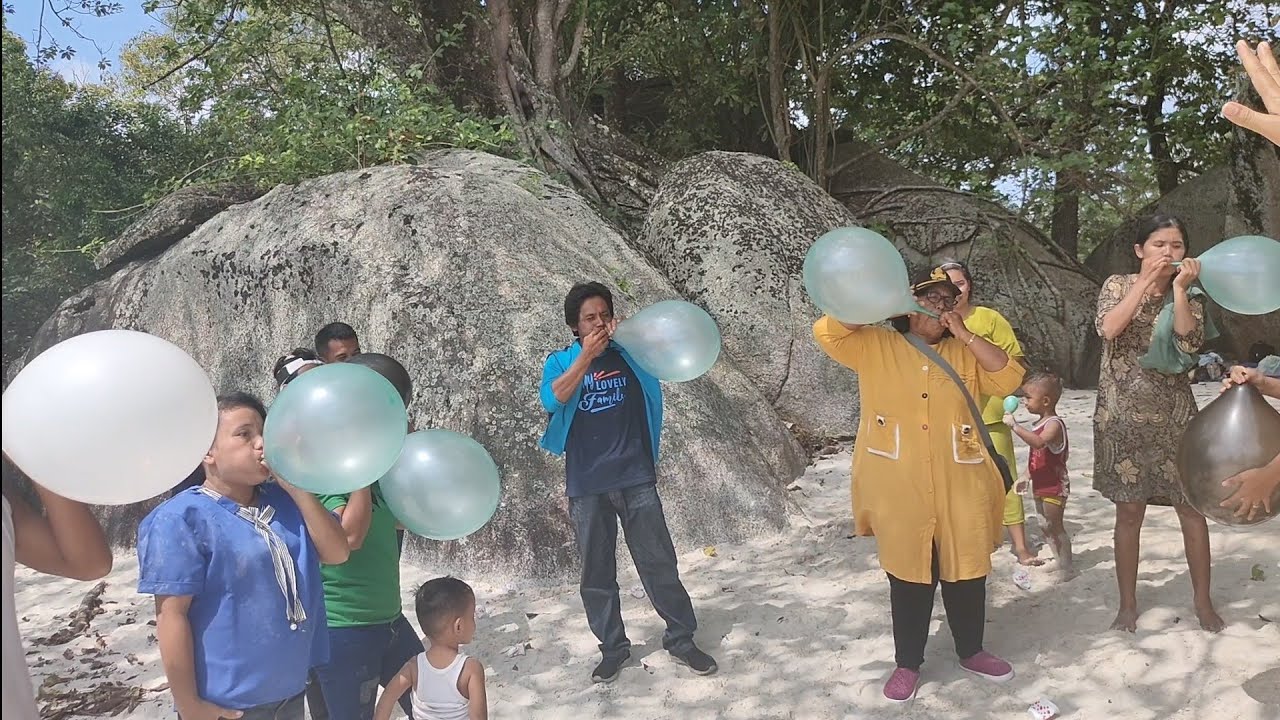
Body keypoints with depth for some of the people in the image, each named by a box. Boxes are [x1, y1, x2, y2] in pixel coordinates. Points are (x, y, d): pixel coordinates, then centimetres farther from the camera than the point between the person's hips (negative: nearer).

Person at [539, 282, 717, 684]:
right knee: (596, 572, 9)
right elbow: (554, 399, -14)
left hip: (636, 478, 0)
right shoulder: (561, 361, 3)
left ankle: (681, 639, 19)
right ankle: (613, 648, 24)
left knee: (659, 562, 5)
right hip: (586, 486, 0)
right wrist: (586, 355, -18)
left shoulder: (629, 353, 6)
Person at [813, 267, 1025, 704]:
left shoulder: (965, 352, 9)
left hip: (959, 488, 2)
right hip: (900, 490, -2)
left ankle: (971, 652, 35)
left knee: (966, 574, 13)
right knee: (908, 578, 9)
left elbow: (1009, 379, -3)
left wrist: (965, 335, -8)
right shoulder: (875, 345, 2)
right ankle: (908, 663, 25)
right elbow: (826, 332, -8)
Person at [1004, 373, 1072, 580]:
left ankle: (1066, 567, 9)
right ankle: (1057, 561, 28)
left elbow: (1038, 442, -42)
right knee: (1046, 527, 16)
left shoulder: (1054, 424, -20)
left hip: (1055, 486, -9)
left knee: (1054, 526, -2)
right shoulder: (1039, 423, 9)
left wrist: (1014, 425, -43)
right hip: (1040, 485, 9)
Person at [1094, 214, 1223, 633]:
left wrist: (1178, 287, -16)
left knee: (1192, 507, 3)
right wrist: (1146, 281, -18)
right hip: (1123, 413, -1)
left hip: (1173, 412, 2)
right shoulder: (1118, 285, 2)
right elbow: (1108, 328, -18)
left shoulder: (1190, 295, 5)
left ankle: (1203, 602, 20)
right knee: (1129, 511, 4)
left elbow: (1189, 343, -13)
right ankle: (1128, 605, 16)